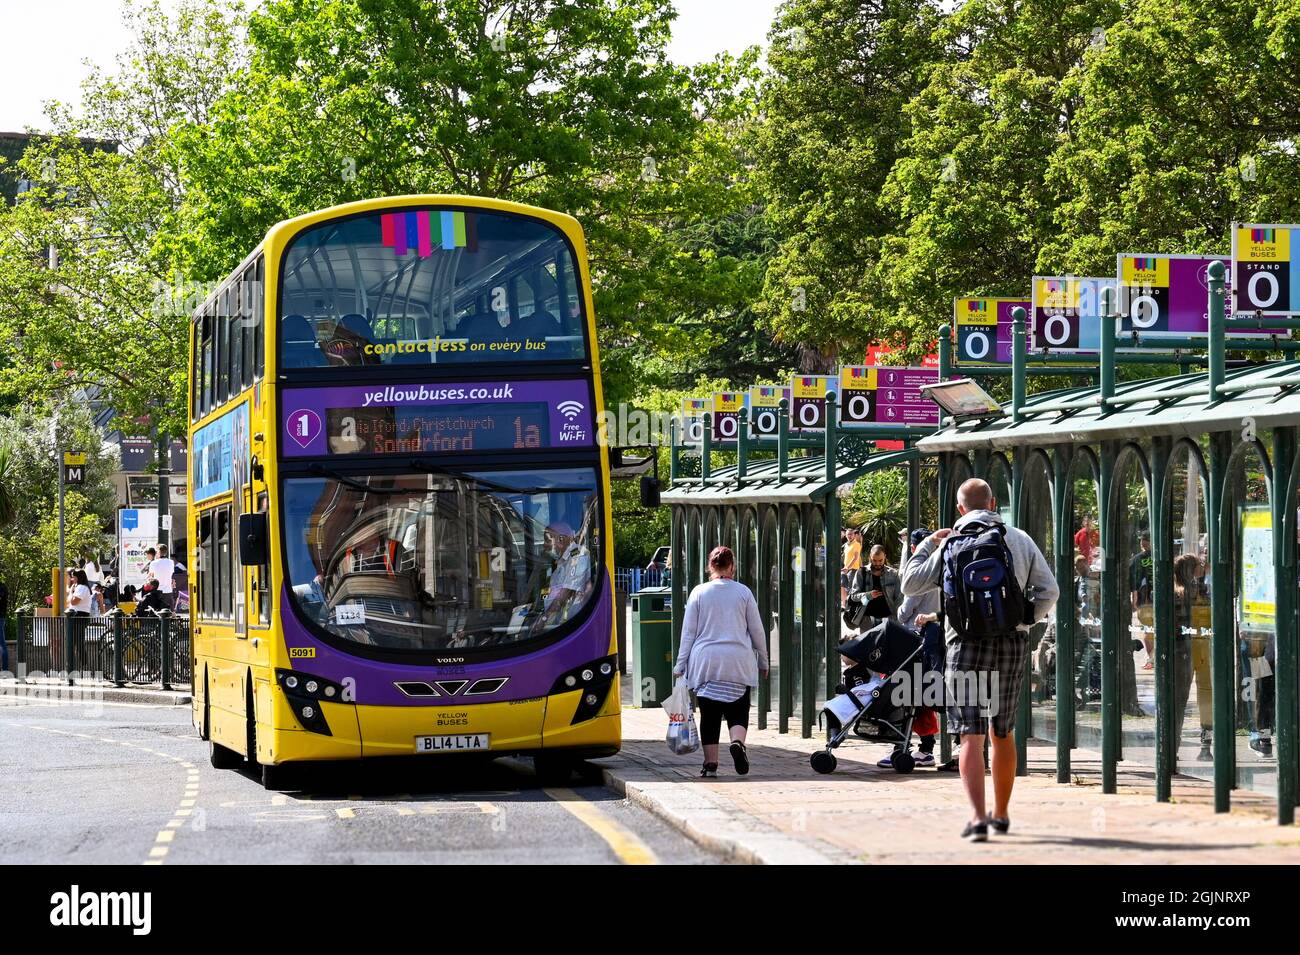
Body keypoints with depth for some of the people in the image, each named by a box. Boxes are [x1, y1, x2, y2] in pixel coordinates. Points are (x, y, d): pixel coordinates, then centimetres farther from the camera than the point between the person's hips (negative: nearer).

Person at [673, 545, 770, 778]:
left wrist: (680, 665, 7)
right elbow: (757, 630, 7)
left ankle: (710, 763, 3)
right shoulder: (744, 593, 2)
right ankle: (737, 742, -23)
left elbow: (688, 632, 2)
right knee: (738, 710, 5)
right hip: (738, 663, 0)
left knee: (709, 715, 6)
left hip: (705, 662, 0)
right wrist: (763, 661, 18)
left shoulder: (699, 593, 1)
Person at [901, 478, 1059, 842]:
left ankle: (978, 817, -21)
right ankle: (1001, 814, 27)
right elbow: (1049, 590, 2)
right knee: (1003, 733, 17)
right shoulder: (1020, 540, 6)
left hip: (968, 641, -3)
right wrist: (1027, 619, 15)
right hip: (1012, 642, 3)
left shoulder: (951, 543, 0)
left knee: (971, 734, -7)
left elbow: (910, 583, 4)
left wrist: (927, 545, 16)